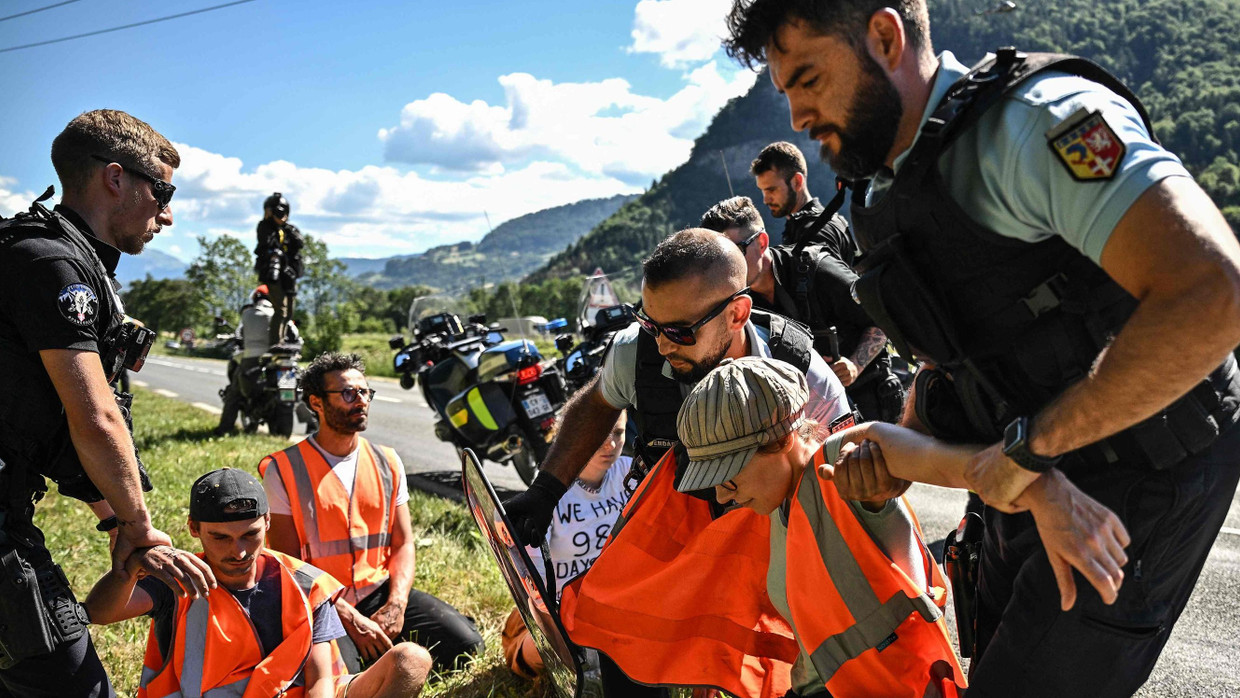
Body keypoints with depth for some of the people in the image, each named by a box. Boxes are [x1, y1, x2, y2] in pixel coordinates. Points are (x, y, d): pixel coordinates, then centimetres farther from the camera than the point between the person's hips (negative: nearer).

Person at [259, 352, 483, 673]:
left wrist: (396, 604, -12)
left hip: (380, 591, 4)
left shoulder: (387, 462, 9)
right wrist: (349, 618, -18)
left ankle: (380, 650, 9)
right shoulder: (283, 472, -5)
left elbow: (403, 543, 7)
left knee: (466, 643, -13)